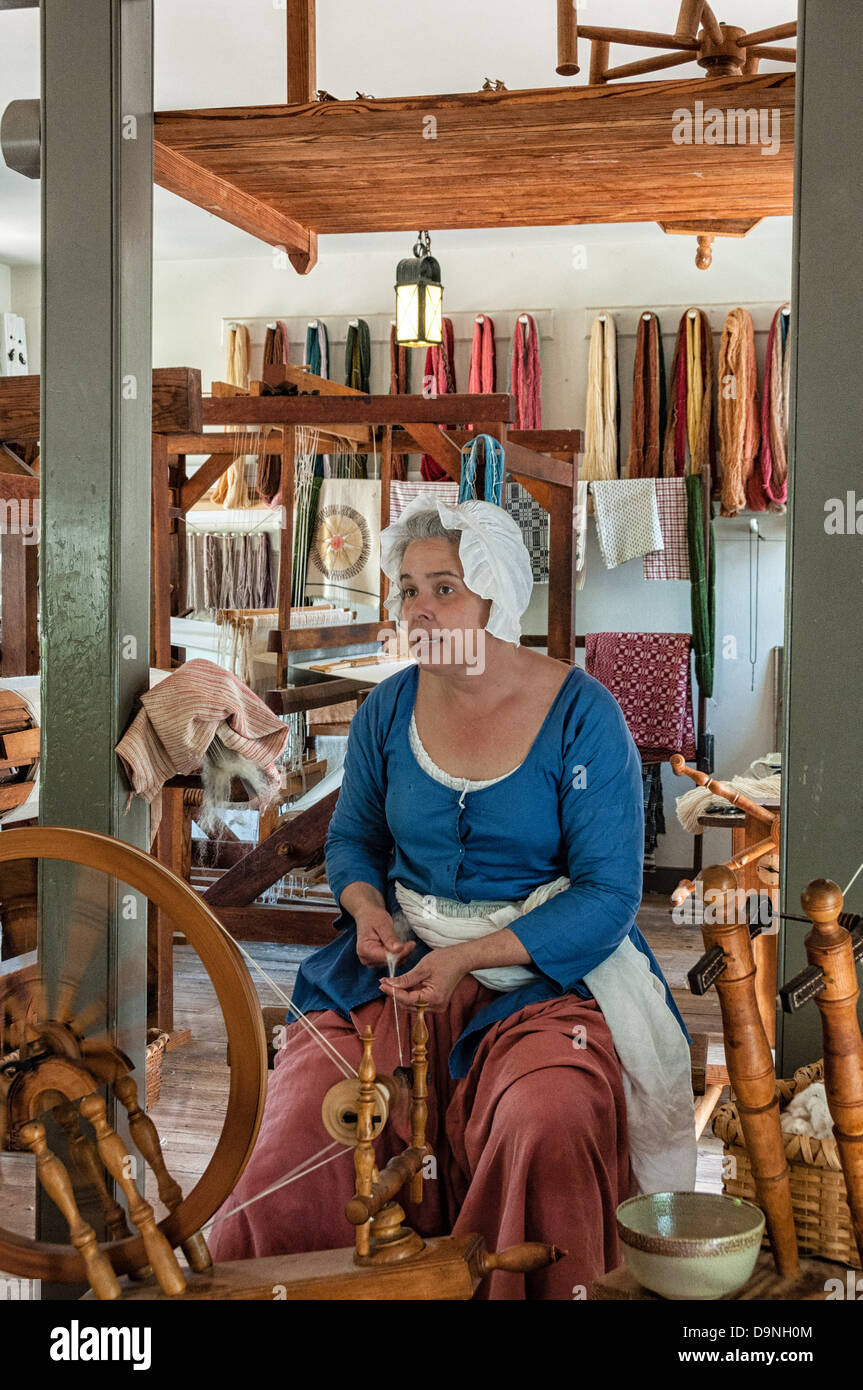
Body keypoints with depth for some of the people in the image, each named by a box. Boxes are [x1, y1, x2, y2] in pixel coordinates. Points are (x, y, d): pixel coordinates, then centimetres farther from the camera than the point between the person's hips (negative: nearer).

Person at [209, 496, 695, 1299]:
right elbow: (352, 838, 19)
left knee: (546, 1131, -32)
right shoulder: (387, 710, 5)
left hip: (545, 966, -3)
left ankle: (534, 1288, -7)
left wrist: (473, 956, -20)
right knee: (305, 1120, -19)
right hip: (399, 962, 4)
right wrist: (367, 908, -4)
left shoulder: (581, 715, -8)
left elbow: (608, 893, -10)